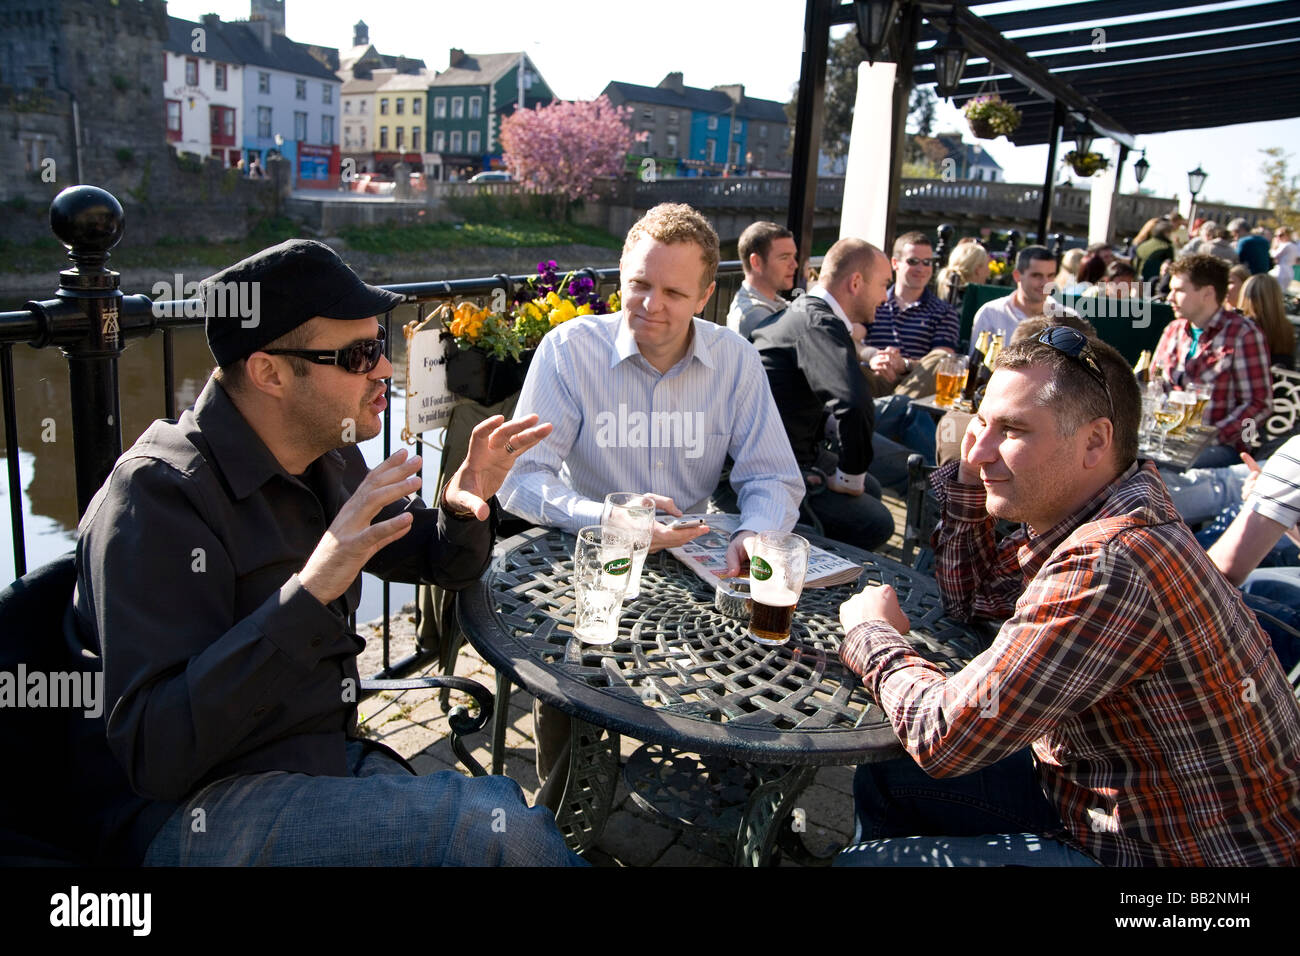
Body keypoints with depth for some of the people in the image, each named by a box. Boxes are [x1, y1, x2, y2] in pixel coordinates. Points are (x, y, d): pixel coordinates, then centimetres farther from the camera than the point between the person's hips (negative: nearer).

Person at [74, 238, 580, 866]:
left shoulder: (329, 461, 5)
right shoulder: (159, 493, -18)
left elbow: (441, 562, 19)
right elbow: (155, 758, -25)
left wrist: (465, 506, -4)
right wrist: (308, 593, -34)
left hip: (332, 761, 7)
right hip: (201, 810, -7)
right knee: (501, 825, -25)